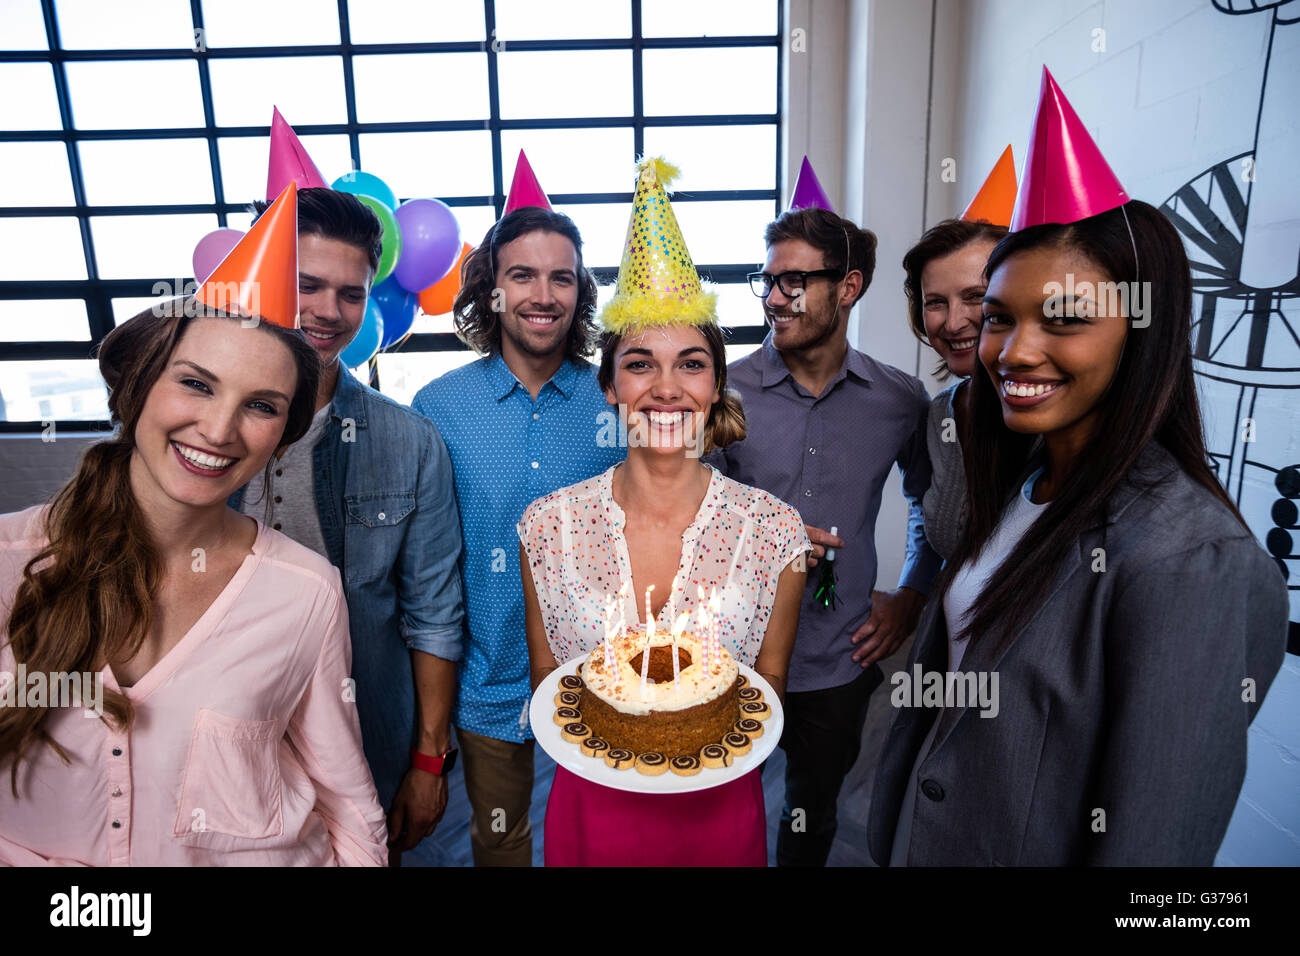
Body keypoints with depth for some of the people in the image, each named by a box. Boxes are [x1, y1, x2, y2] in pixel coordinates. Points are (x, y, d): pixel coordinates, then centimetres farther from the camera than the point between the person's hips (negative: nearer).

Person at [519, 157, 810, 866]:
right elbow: (544, 679, 0)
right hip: (593, 802, 1)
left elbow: (769, 685, -1)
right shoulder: (548, 526, -12)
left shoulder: (776, 531, -14)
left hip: (719, 803, 0)